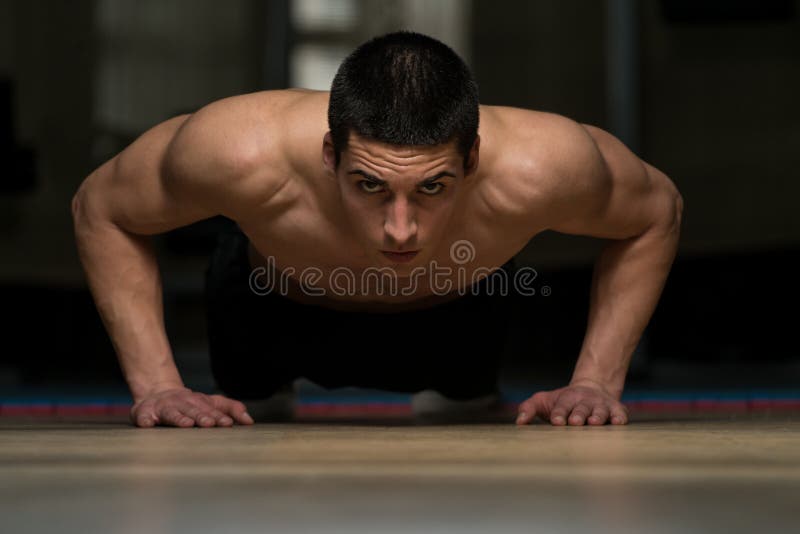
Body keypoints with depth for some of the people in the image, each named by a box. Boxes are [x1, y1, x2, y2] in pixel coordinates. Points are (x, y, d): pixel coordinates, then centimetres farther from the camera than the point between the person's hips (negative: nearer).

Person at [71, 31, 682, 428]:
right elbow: (98, 209, -26)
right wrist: (155, 385, -31)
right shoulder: (246, 155, -46)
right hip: (273, 305, -1)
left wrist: (597, 381, -27)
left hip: (456, 313, 1)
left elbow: (658, 214, -22)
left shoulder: (537, 169, -45)